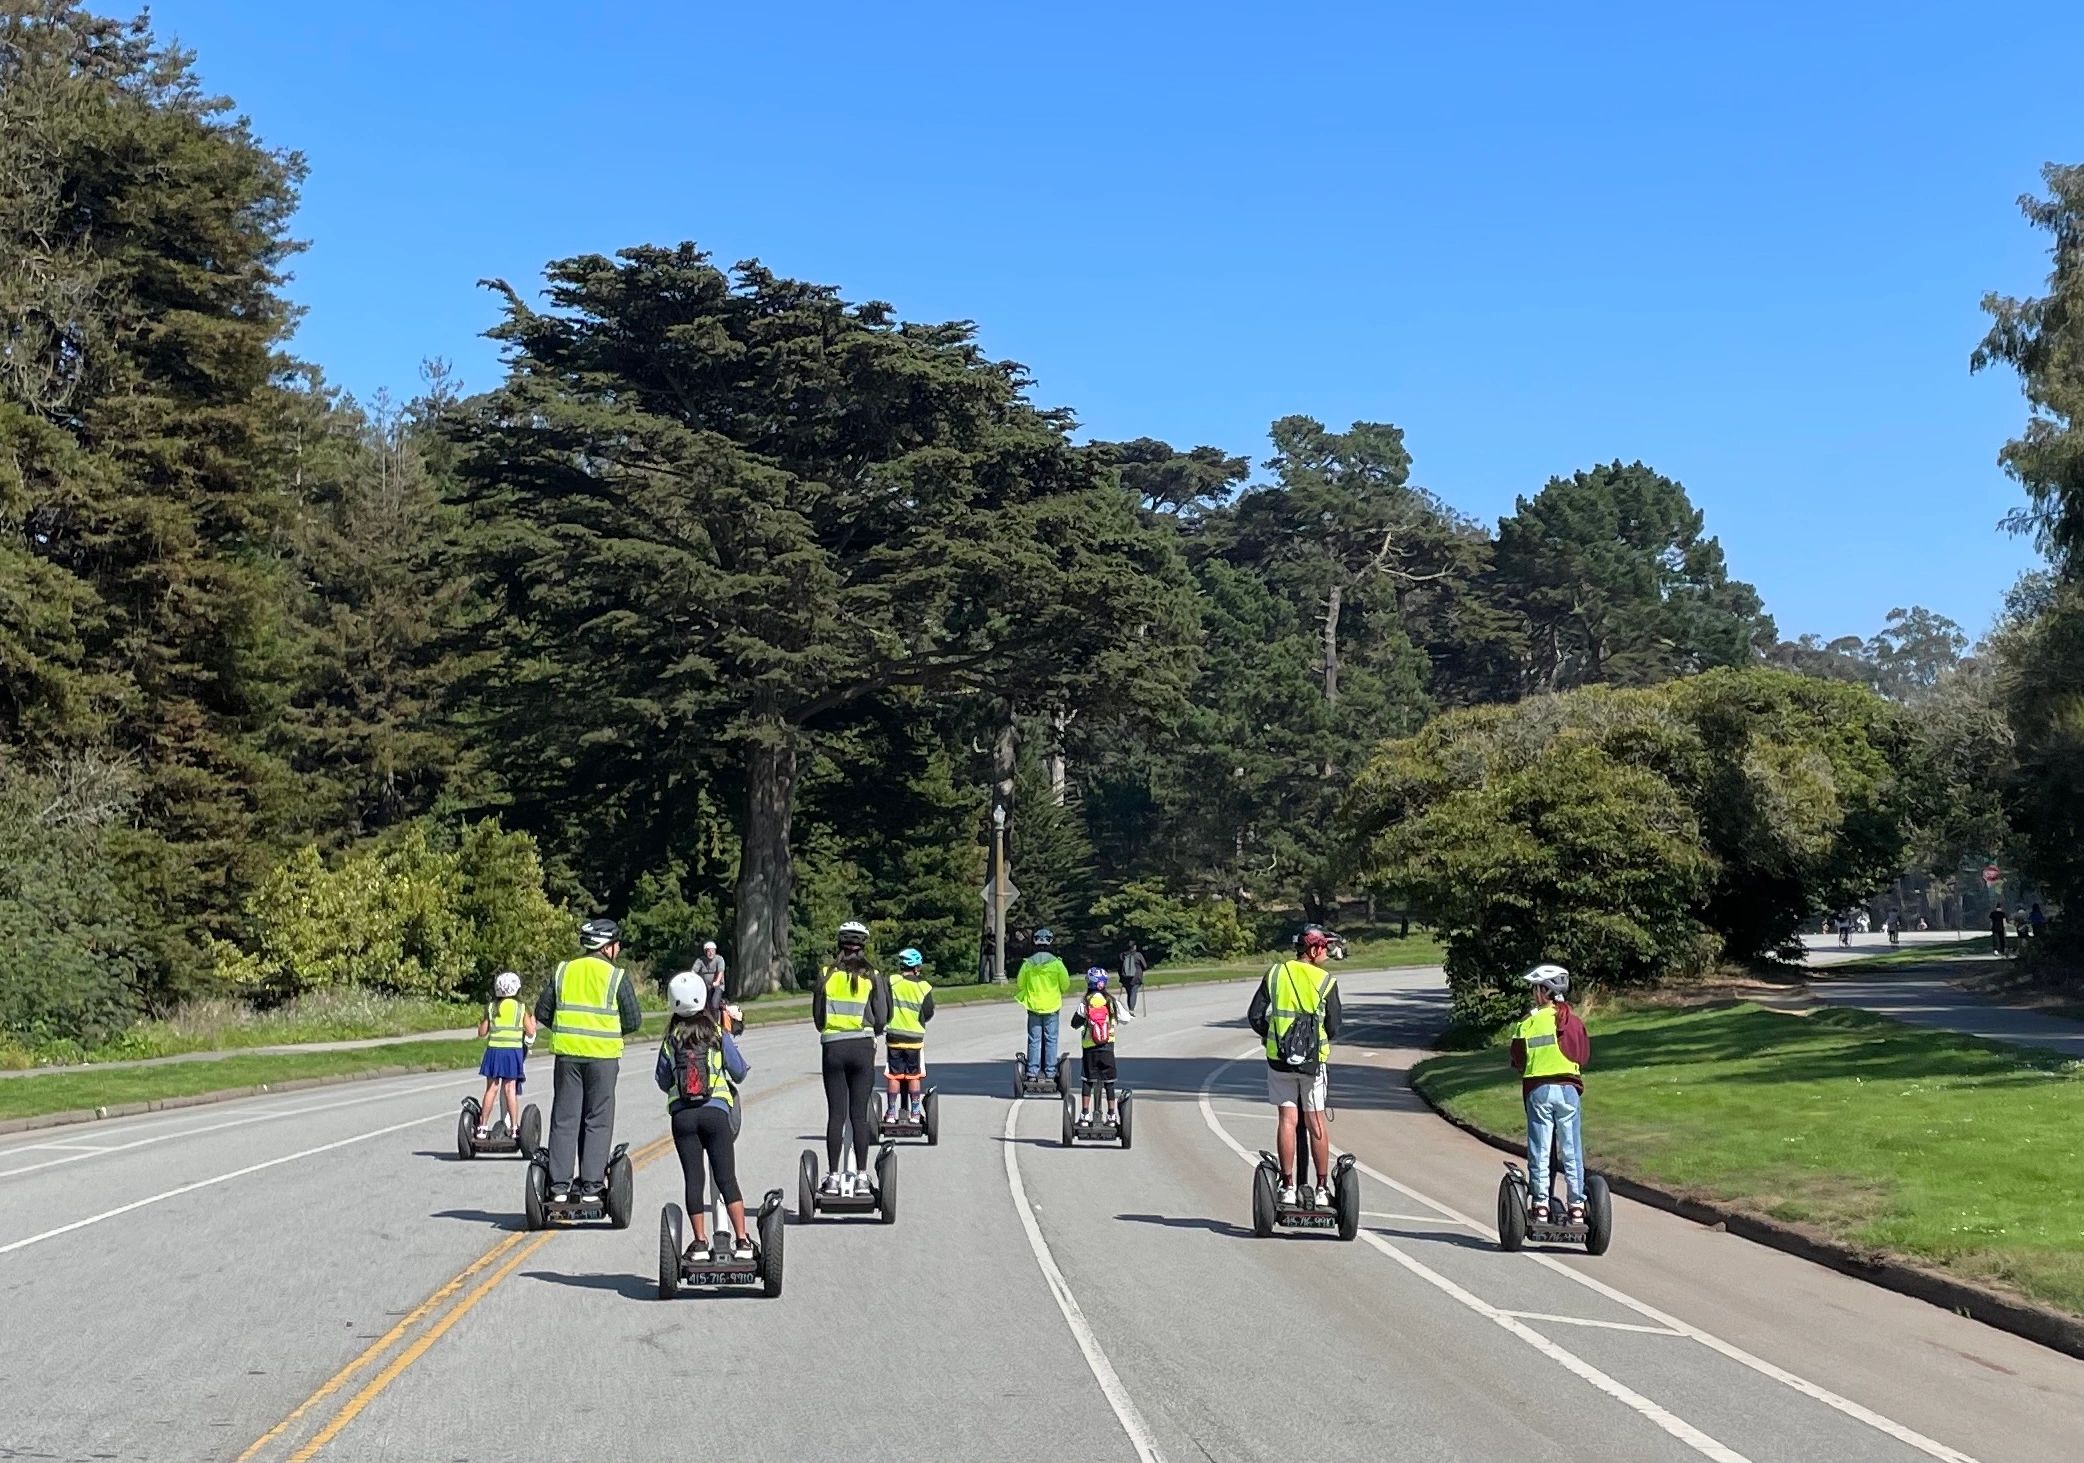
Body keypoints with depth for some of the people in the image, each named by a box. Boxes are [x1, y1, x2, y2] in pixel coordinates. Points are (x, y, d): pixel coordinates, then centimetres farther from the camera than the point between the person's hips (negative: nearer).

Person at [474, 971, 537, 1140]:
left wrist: (480, 1021, 26)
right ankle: (514, 1127, 0)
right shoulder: (520, 1008, 0)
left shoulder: (490, 1007, 4)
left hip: (494, 1050, 1)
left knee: (491, 1088, 5)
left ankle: (482, 1127, 5)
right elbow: (530, 1032, 0)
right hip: (514, 1050, -1)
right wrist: (533, 1020, 19)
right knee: (510, 1089, 1)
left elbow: (482, 1032, 7)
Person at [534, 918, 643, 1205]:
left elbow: (542, 1012, 6)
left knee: (564, 1119, 7)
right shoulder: (617, 976, -3)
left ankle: (559, 1186, 4)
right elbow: (634, 1020, -3)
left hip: (567, 1053, 3)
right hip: (603, 1056, -3)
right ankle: (591, 1186, 2)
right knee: (598, 1121, 5)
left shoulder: (562, 972, 6)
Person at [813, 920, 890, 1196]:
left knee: (835, 1114, 5)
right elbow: (882, 1017, -1)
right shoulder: (872, 976, -2)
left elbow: (817, 1015, 4)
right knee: (860, 1114, 3)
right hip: (863, 1047, 0)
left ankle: (833, 1176, 5)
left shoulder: (826, 974, -1)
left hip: (832, 1047, 0)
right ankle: (861, 1176, 3)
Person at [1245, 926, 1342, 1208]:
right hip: (1314, 1058, -1)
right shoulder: (1326, 981, -3)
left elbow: (1254, 1016, 2)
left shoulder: (1276, 974, 3)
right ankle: (1322, 1188, 8)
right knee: (1316, 1122, 5)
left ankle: (1288, 1187, 3)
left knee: (1287, 1119, 4)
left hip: (1279, 1057, 1)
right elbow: (1333, 1028, 1)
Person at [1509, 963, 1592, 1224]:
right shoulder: (1573, 1021, 2)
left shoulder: (1528, 1023, -6)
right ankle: (1577, 1206, 7)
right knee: (1572, 1152, 7)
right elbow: (1585, 1056, 9)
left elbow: (1518, 1062, -2)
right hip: (1569, 1089, 2)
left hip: (1538, 1089, -2)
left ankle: (1541, 1206, 1)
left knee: (1539, 1152, 3)